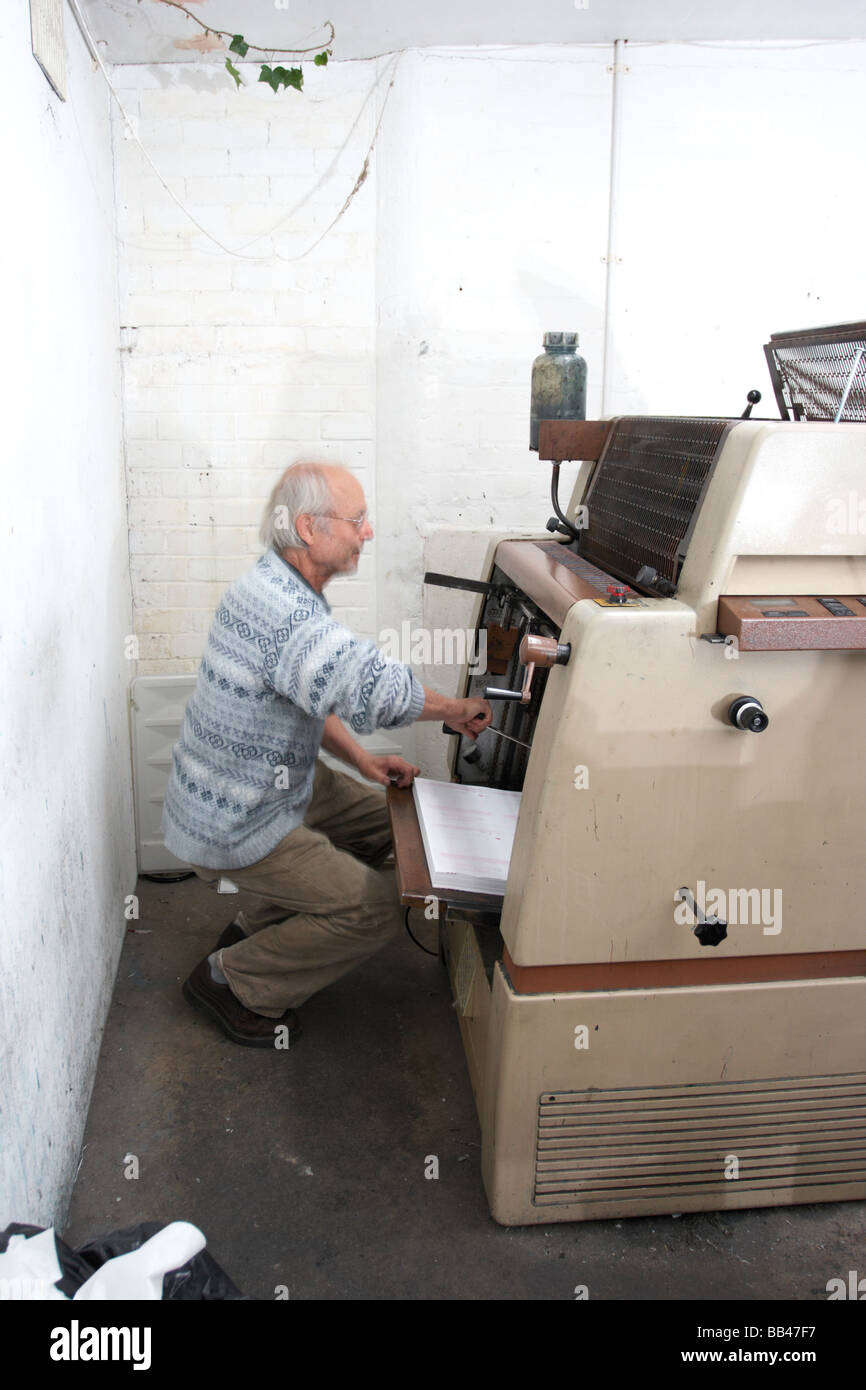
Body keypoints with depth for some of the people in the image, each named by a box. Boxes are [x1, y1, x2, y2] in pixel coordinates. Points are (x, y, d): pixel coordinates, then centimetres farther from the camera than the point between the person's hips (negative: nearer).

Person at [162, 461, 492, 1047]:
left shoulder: (281, 587, 5)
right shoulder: (280, 608, -31)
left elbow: (311, 689, 16)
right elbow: (368, 684, -43)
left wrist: (359, 757, 4)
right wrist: (455, 709, -25)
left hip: (277, 779, 10)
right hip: (234, 823, -10)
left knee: (385, 817, 19)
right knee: (378, 907, -9)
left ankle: (256, 928, 26)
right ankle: (232, 980, 7)